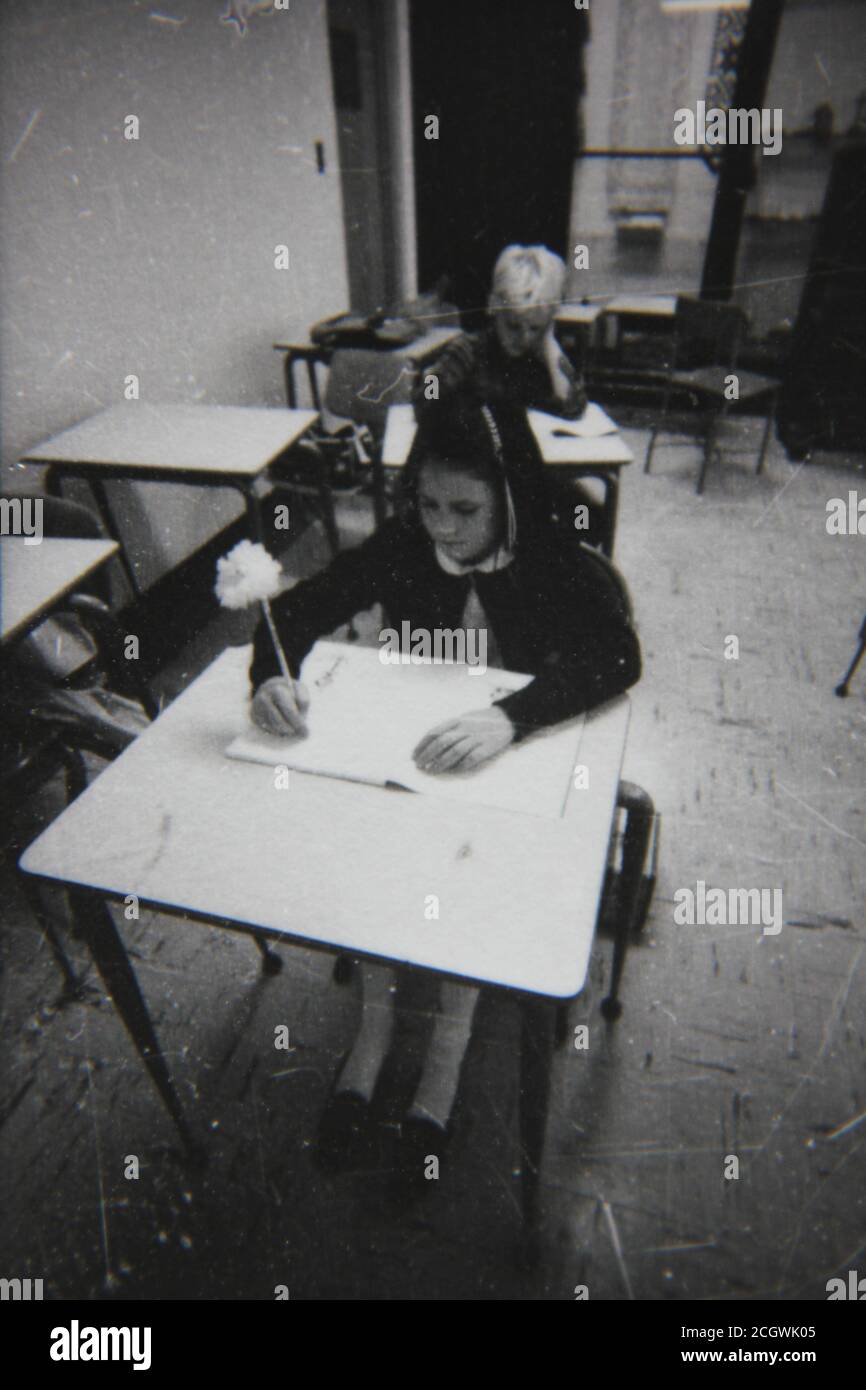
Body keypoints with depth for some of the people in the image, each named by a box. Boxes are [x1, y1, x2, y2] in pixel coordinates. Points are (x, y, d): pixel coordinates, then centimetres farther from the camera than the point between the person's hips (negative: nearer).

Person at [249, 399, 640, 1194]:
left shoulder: (560, 566, -16)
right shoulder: (402, 548, -8)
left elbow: (618, 657, -31)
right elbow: (300, 609, -7)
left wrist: (511, 717, -48)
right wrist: (272, 675, -29)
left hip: (517, 763, -2)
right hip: (406, 753, 3)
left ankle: (448, 1047, -1)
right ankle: (376, 1022, 3)